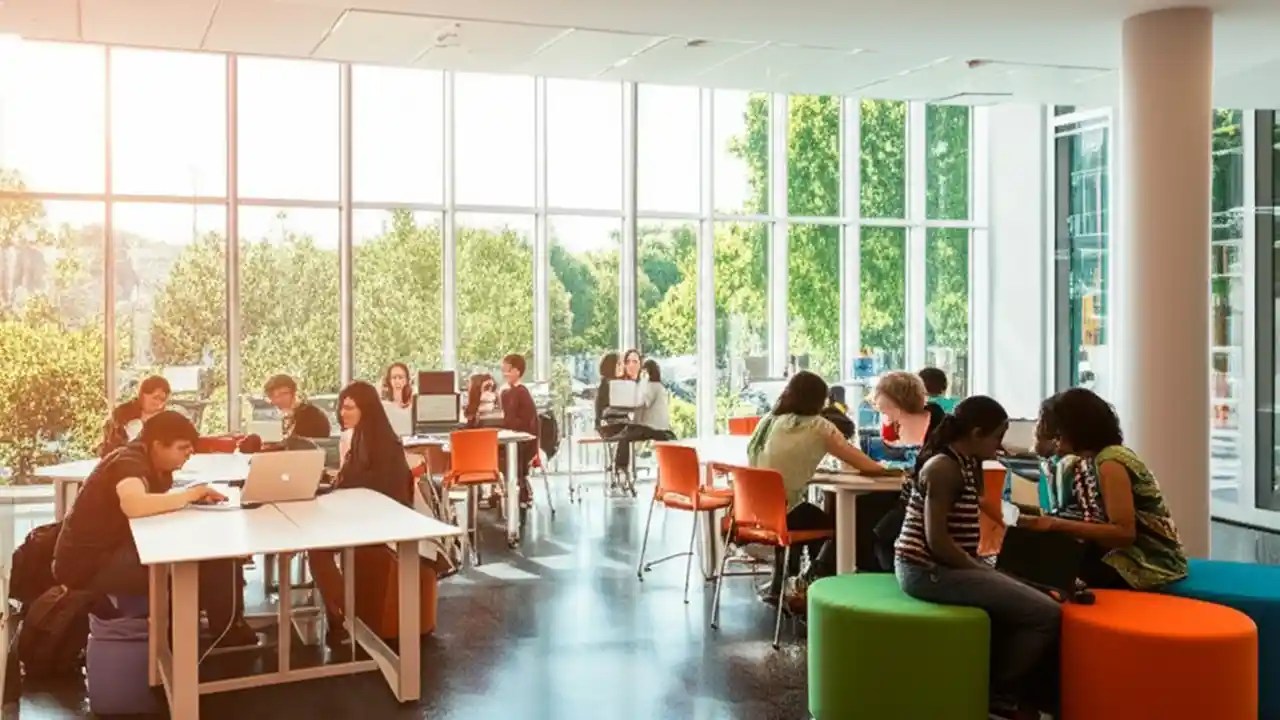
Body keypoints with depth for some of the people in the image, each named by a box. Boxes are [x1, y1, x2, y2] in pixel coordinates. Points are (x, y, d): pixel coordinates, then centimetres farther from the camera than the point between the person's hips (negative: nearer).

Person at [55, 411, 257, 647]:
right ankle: (228, 635, -3)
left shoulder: (157, 467, 8)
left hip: (116, 551, 9)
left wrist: (195, 496, -11)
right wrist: (189, 495, -28)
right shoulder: (129, 462, -21)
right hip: (88, 564, -9)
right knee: (194, 566, -21)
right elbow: (134, 505, -40)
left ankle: (229, 629, 6)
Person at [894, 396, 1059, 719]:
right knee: (1045, 614, -15)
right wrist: (981, 572, -14)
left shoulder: (963, 462, 12)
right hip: (930, 570, -11)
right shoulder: (944, 468, -18)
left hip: (943, 565, 11)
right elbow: (937, 541, -21)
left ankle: (996, 685, 23)